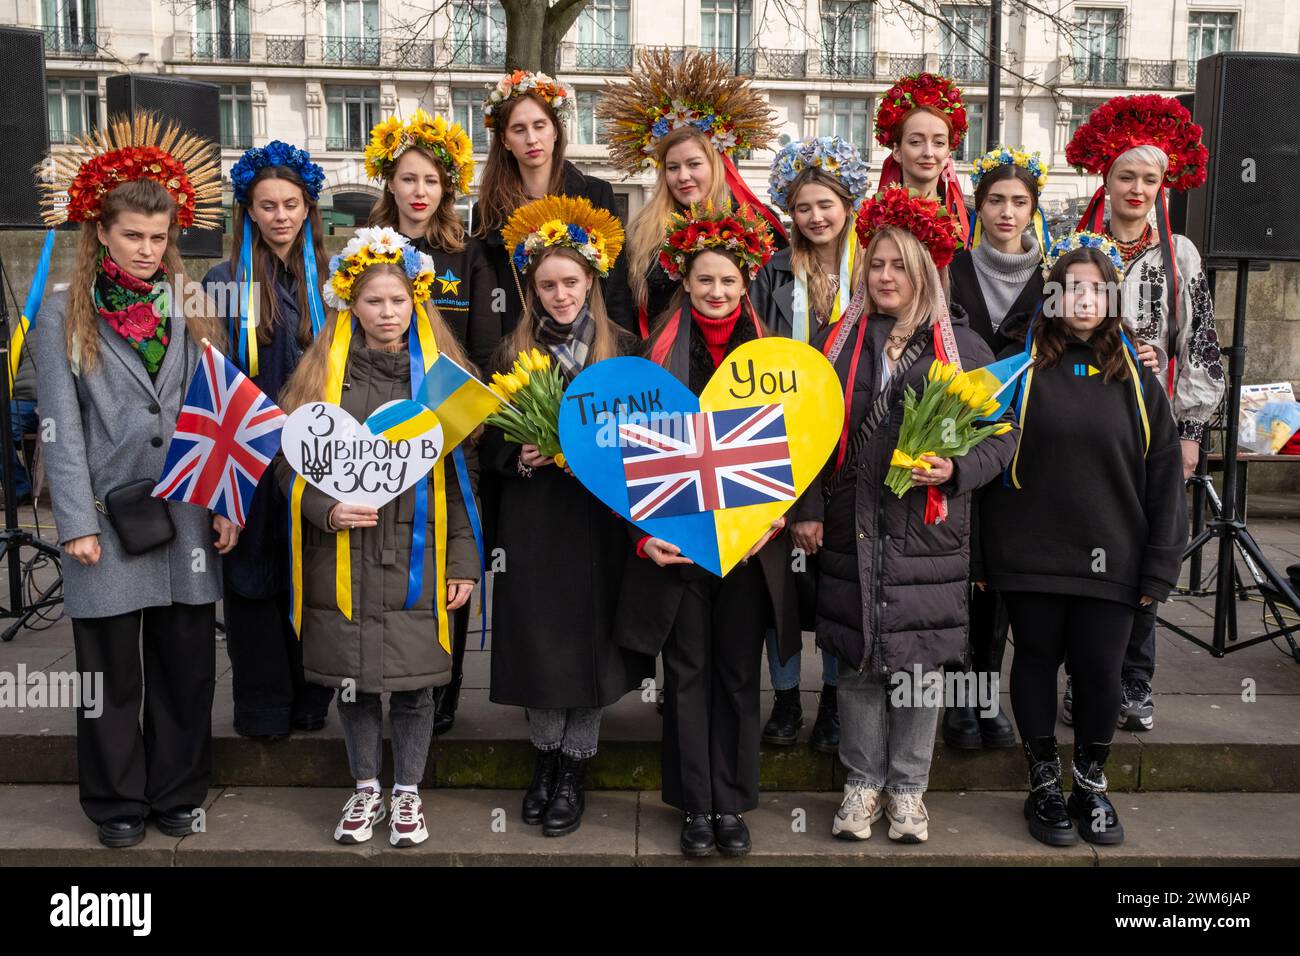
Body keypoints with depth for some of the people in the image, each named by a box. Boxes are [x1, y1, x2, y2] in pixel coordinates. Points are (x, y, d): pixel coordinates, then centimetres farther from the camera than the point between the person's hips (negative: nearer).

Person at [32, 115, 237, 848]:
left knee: (187, 663, 10)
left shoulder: (192, 308, 7)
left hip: (186, 514, 2)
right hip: (110, 517, -2)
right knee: (111, 669, 9)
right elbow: (63, 428, -3)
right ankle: (118, 800, 26)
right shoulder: (63, 316, 1)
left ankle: (178, 793, 27)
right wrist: (78, 523, -9)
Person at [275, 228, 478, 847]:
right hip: (342, 558, 1)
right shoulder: (323, 371, 3)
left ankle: (407, 793, 25)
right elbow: (288, 460, 3)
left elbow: (459, 470, 3)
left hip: (415, 556, 0)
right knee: (352, 677, 10)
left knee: (413, 679, 5)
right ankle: (366, 789, 30)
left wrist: (463, 559, -1)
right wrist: (326, 510, -14)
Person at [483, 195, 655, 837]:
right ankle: (545, 758, 26)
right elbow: (489, 442, 8)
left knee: (590, 637, 3)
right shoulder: (512, 352, 5)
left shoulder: (622, 348, 2)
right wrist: (521, 457, -12)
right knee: (539, 640, 4)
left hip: (599, 521, -1)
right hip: (532, 523, 1)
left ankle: (572, 771, 20)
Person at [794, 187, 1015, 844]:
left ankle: (908, 787, 23)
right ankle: (862, 782, 24)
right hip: (851, 531, 1)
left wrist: (956, 470, -14)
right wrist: (808, 508, -1)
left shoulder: (961, 344, 2)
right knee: (857, 659, 7)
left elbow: (999, 434, 4)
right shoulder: (839, 341, 7)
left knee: (920, 660, 5)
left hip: (927, 534, -1)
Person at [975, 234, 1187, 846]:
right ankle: (1044, 784, 27)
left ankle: (1091, 783, 29)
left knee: (1100, 672, 7)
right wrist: (982, 554, -6)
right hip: (1030, 558, -1)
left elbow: (1164, 475, 4)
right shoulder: (1022, 367, -1)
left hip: (1109, 561, 1)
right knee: (1036, 663, 10)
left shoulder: (1135, 377, 4)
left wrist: (1158, 567, -1)